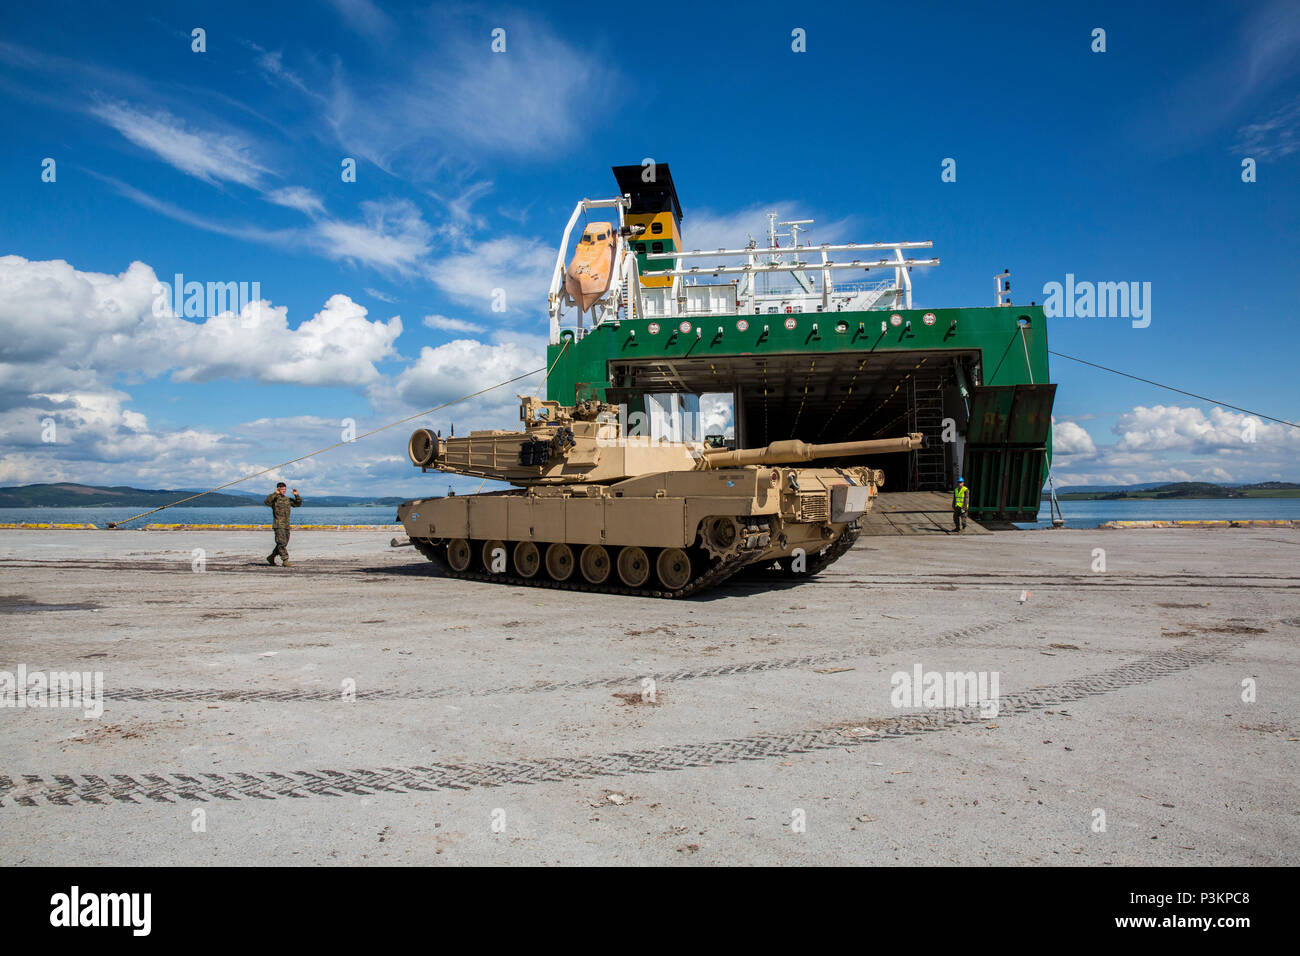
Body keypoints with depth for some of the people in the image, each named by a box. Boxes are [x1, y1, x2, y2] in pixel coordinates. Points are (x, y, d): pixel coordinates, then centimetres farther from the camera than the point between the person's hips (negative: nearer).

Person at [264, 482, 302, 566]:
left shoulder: (288, 499, 14)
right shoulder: (274, 499, -4)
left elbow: (298, 504, 20)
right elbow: (267, 502, -24)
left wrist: (297, 495, 5)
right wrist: (275, 494, -25)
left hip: (286, 526, 7)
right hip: (278, 525, -7)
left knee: (284, 543, 10)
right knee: (281, 543, -12)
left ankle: (271, 557, 24)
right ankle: (285, 560, -12)